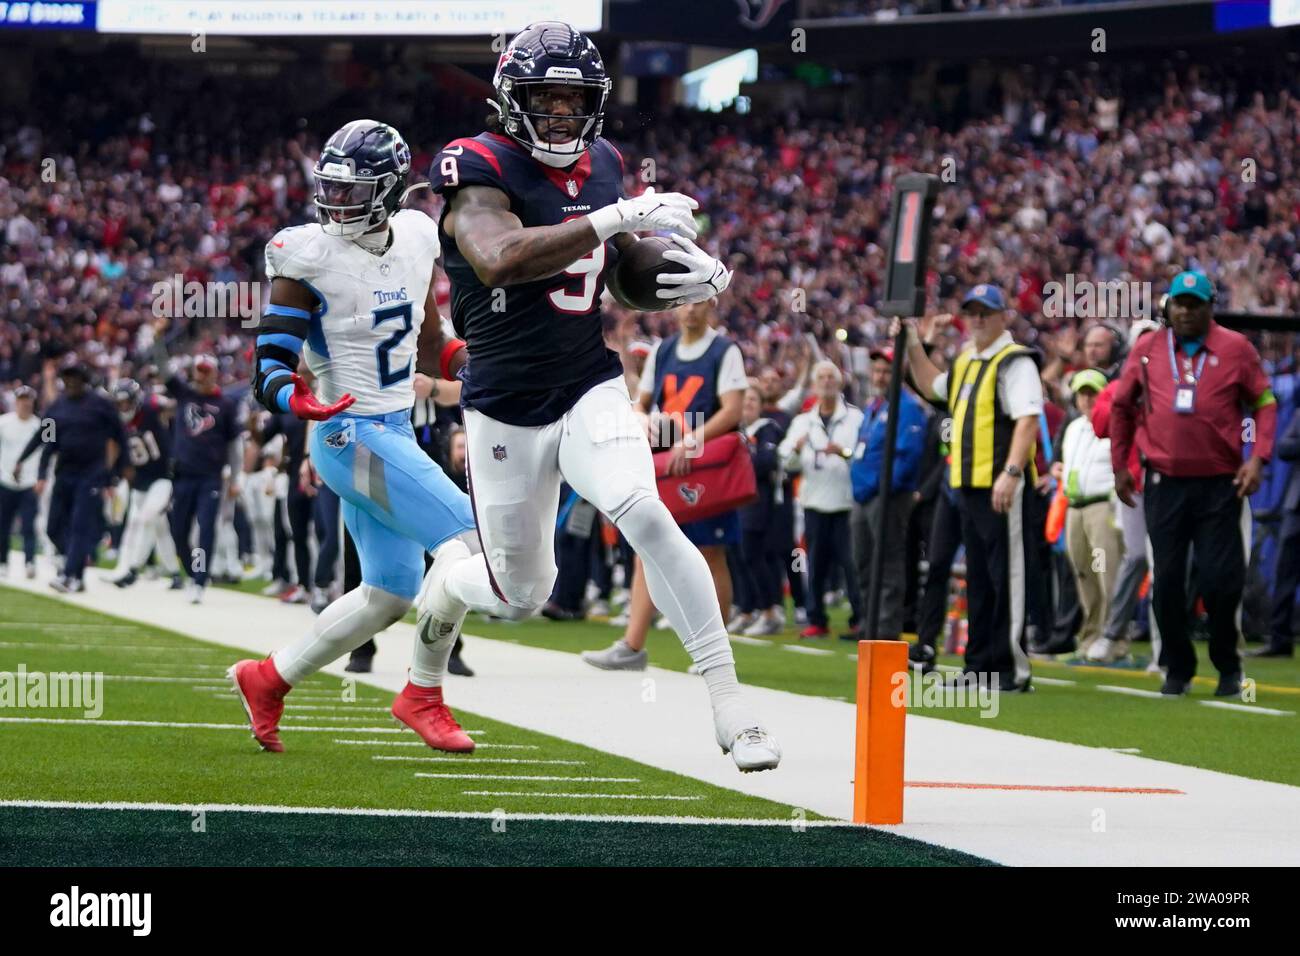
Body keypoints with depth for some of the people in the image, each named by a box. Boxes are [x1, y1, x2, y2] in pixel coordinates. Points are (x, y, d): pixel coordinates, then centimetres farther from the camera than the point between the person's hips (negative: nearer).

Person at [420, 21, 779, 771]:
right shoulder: (479, 170, -14)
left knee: (645, 516, -24)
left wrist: (698, 280, -3)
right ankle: (450, 582, 47)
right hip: (507, 412, -3)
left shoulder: (603, 168, 5)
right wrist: (616, 218, -38)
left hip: (590, 392, 3)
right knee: (524, 595, 8)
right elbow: (500, 260, -34)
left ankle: (731, 708, -24)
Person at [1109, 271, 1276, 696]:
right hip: (1164, 483, 2)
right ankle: (1177, 668, 17)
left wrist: (1257, 458, -7)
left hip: (1220, 484, -2)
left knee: (1220, 580, -5)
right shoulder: (1146, 351, 5)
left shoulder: (1236, 349, -1)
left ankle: (1227, 666, 14)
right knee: (1166, 581, 4)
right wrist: (1120, 466, 12)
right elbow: (1122, 407, 15)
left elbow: (1264, 403, 3)